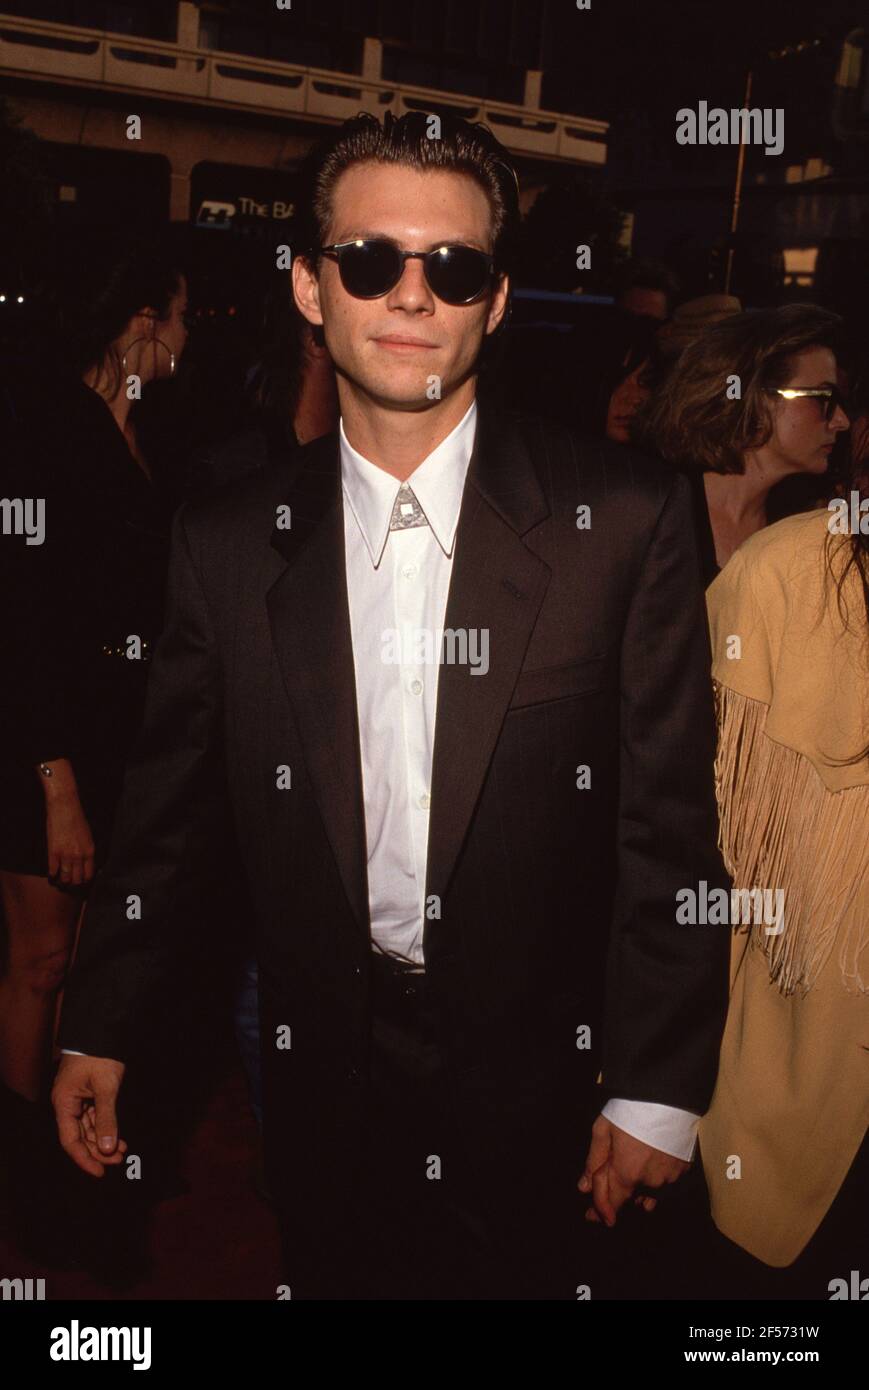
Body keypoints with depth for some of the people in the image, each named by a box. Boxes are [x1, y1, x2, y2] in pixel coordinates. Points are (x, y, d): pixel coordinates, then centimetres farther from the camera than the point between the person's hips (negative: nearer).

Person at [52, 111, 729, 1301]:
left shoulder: (625, 520, -11)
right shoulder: (227, 543, -4)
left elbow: (670, 830, -9)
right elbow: (165, 810, 4)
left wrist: (657, 1089, -7)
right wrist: (99, 1030, 5)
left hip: (540, 1082, -1)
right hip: (325, 1084, 2)